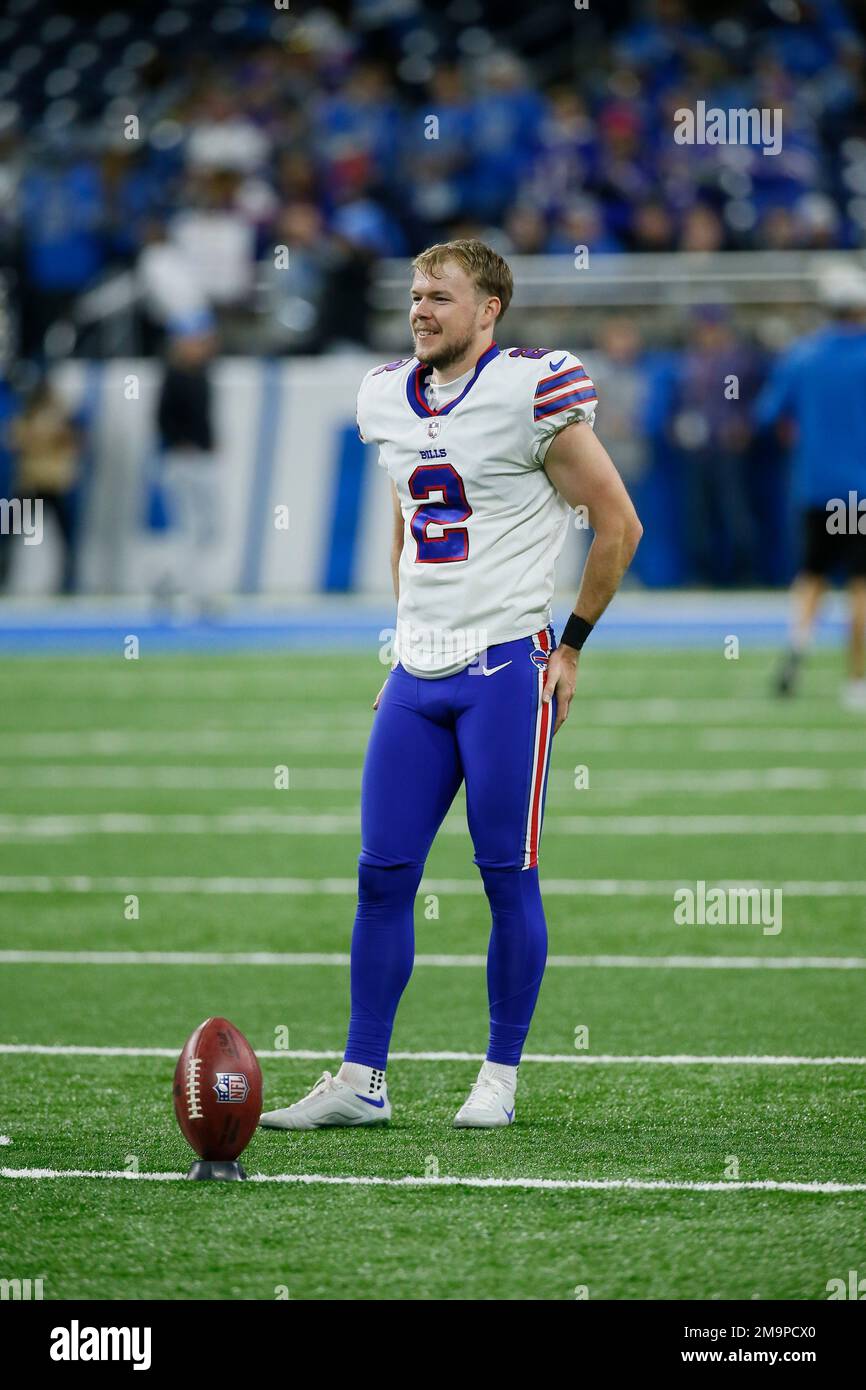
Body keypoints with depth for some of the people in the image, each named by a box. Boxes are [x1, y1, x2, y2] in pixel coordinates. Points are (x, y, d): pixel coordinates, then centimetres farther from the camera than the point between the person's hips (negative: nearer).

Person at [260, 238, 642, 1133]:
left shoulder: (531, 392, -9)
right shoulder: (392, 399, 11)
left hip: (507, 666, -6)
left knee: (507, 876, -1)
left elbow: (618, 525, -4)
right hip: (419, 673, 6)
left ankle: (500, 1078, 9)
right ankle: (362, 1081, 9)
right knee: (382, 874, 3)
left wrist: (570, 647, -1)